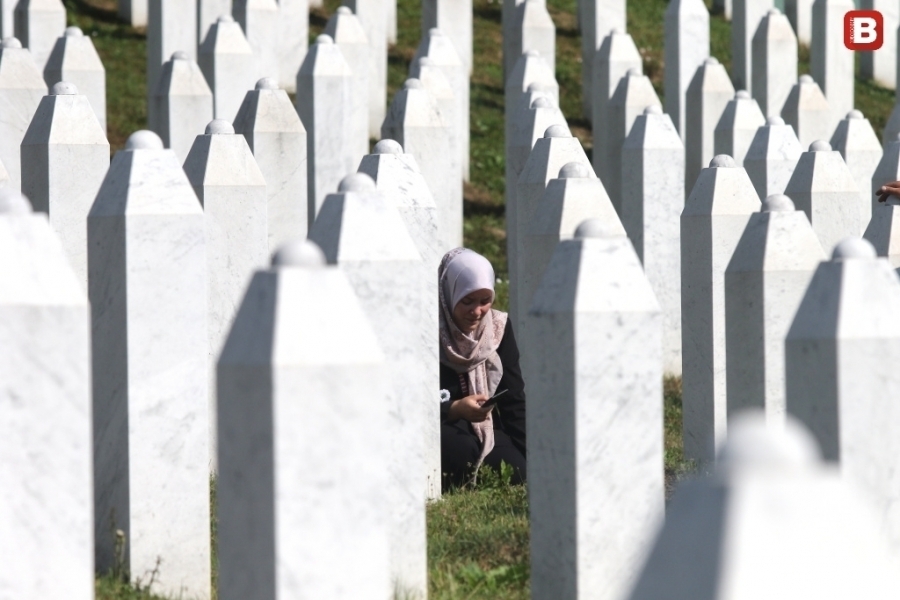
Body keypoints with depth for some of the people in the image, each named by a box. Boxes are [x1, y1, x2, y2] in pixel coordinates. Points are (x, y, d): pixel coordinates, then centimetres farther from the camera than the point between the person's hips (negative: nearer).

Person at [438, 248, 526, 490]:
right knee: (461, 450, -37)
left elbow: (514, 401, 2)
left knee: (519, 471, -24)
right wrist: (454, 410, -30)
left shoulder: (499, 328, 2)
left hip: (485, 428, 4)